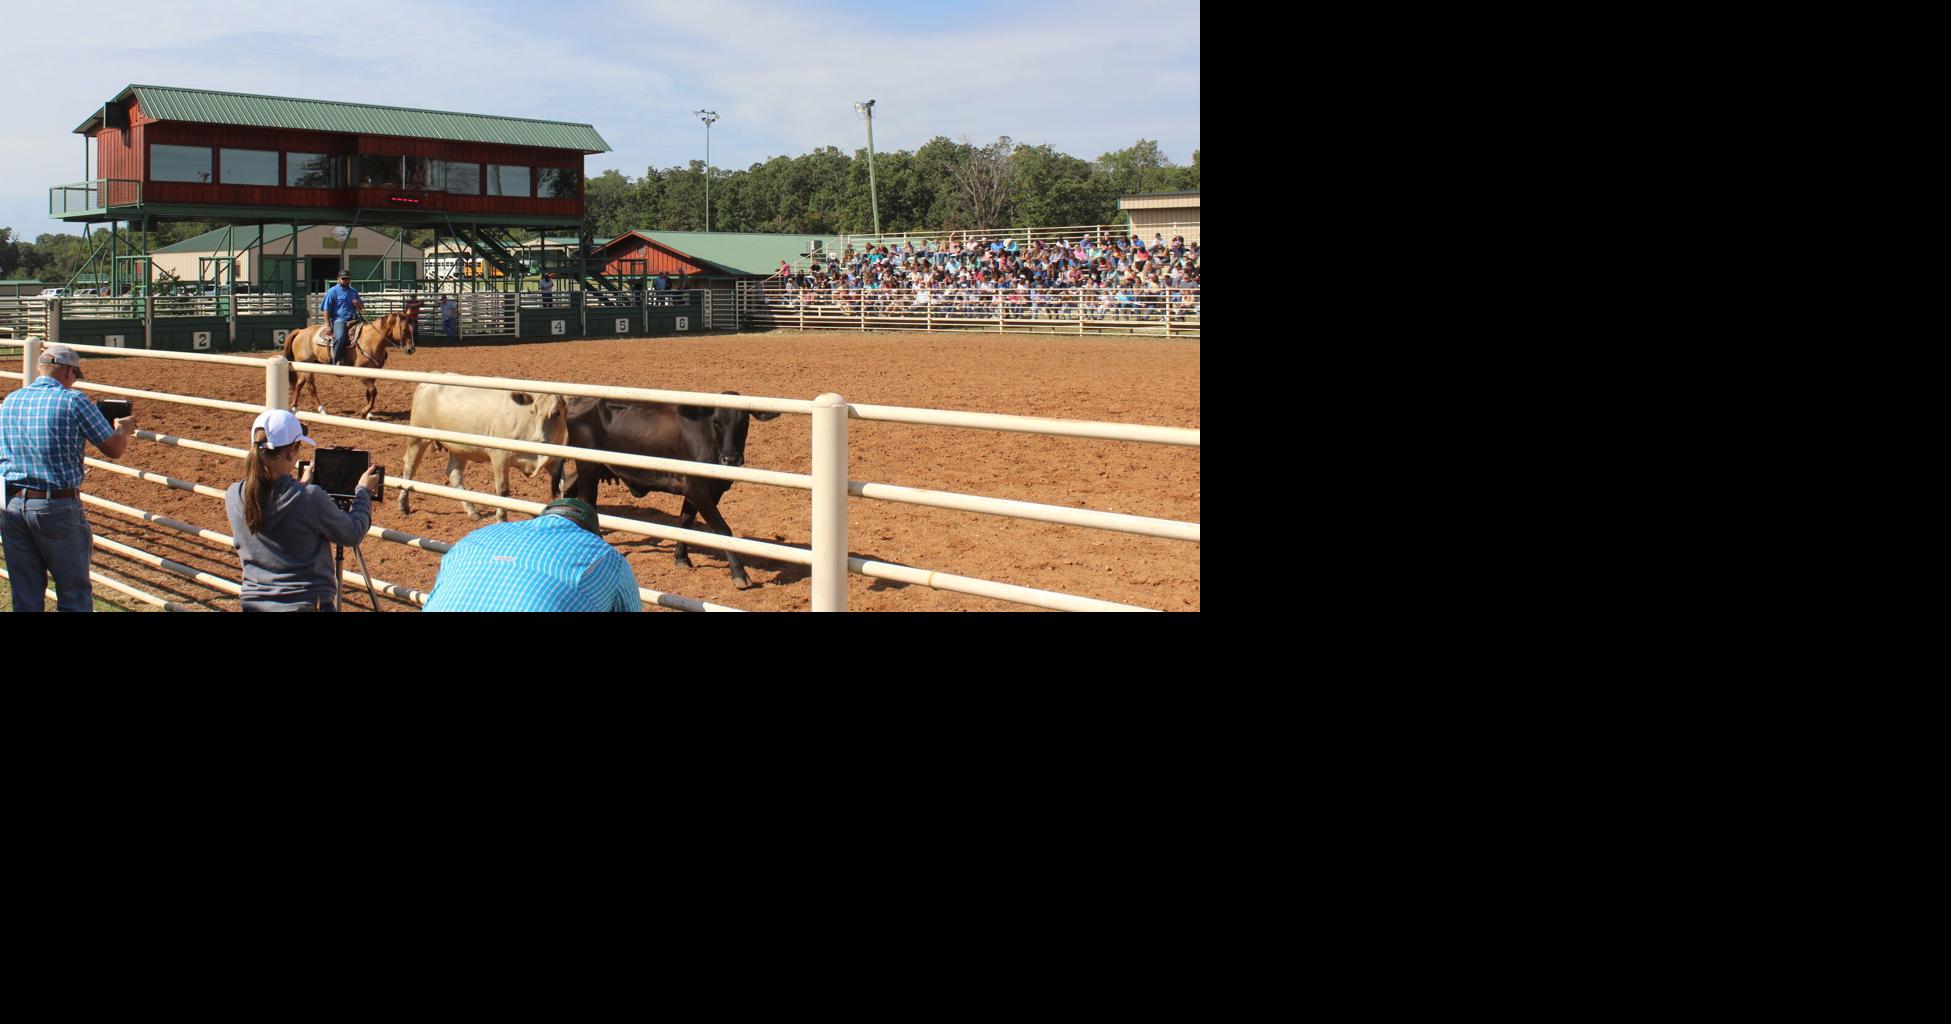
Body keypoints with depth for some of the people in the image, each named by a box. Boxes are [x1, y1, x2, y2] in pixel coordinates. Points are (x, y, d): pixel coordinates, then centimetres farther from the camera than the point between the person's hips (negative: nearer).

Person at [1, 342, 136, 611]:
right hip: (57, 507, -5)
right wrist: (123, 428, 15)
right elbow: (114, 449, -7)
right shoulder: (73, 401, -10)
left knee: (25, 597, 12)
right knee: (75, 595, 5)